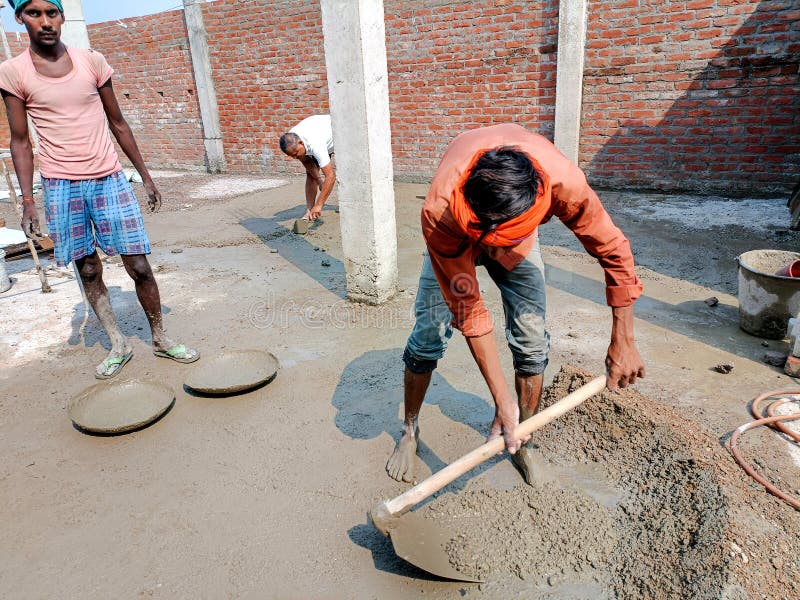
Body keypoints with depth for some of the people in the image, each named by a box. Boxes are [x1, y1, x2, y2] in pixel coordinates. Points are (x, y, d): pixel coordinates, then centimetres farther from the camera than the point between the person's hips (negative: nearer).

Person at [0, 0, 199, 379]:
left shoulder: (92, 61, 4)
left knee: (139, 266, -1)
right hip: (61, 187, 0)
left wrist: (145, 175, 10)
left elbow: (117, 123, 10)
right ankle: (118, 346, 19)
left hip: (109, 179, 1)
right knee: (88, 271, 6)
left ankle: (160, 339, 14)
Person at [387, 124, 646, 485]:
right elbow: (470, 312, -35)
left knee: (531, 342, -4)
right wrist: (503, 401, -32)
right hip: (456, 237, -1)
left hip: (519, 231, 2)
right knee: (428, 337, -7)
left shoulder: (562, 182, -42)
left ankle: (523, 441, 18)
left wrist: (623, 343, -18)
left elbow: (614, 251, -23)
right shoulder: (439, 212, -44)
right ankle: (409, 431, 17)